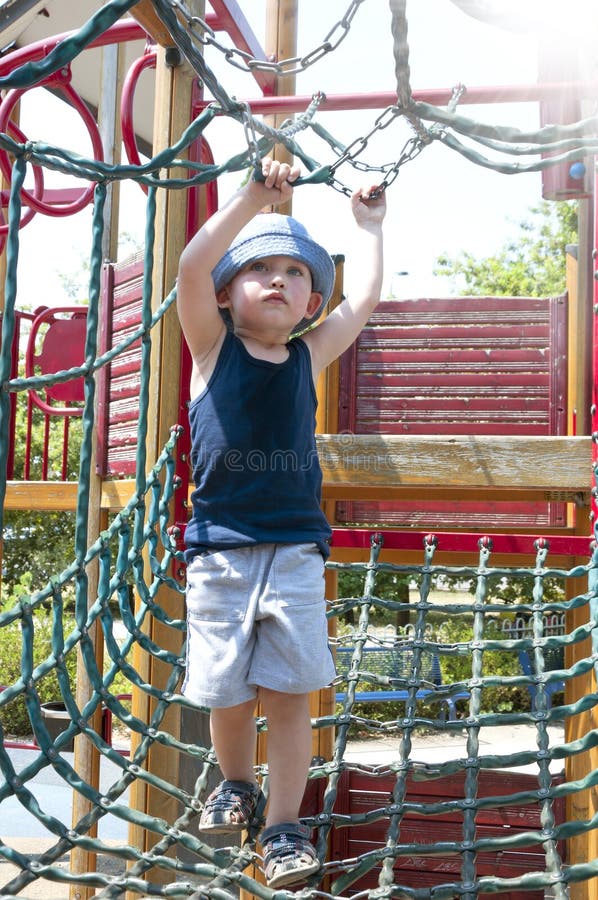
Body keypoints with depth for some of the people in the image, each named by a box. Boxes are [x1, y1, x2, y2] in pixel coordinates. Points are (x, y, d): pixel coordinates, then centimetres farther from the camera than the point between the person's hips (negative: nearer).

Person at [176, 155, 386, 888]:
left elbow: (365, 296, 13)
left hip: (296, 550, 1)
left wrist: (367, 221, 24)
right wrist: (255, 196, -17)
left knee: (289, 692, 0)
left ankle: (284, 825, 15)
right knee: (226, 695, 8)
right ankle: (236, 784, 36)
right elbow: (192, 266, -13)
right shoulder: (212, 347, 2)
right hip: (220, 551, -1)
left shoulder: (308, 357, 9)